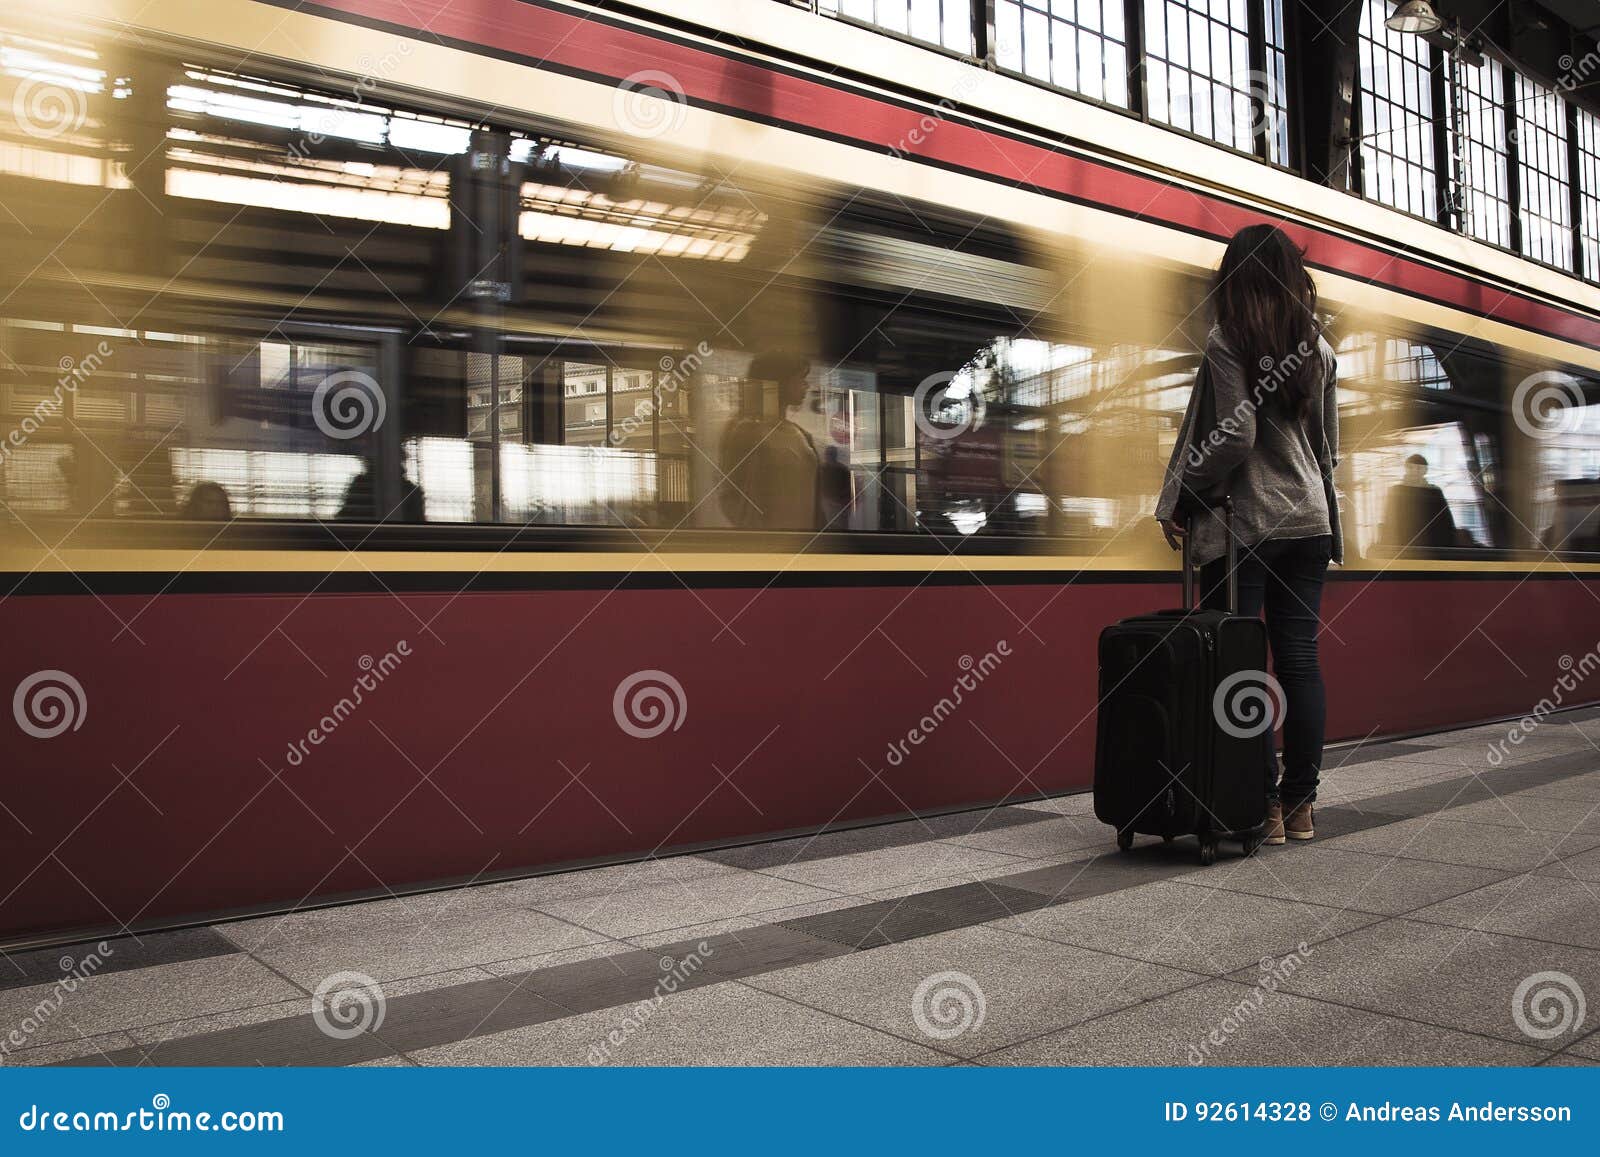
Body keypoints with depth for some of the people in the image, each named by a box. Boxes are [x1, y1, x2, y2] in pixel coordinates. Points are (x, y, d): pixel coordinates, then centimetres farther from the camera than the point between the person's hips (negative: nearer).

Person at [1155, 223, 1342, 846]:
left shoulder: (1227, 341, -8)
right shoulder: (1320, 347, 11)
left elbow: (1234, 437, -17)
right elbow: (1328, 445, 16)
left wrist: (1180, 502, -7)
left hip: (1243, 523, -6)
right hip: (1308, 520, 6)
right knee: (1300, 660, 7)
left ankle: (1263, 805, -1)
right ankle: (1300, 804, 13)